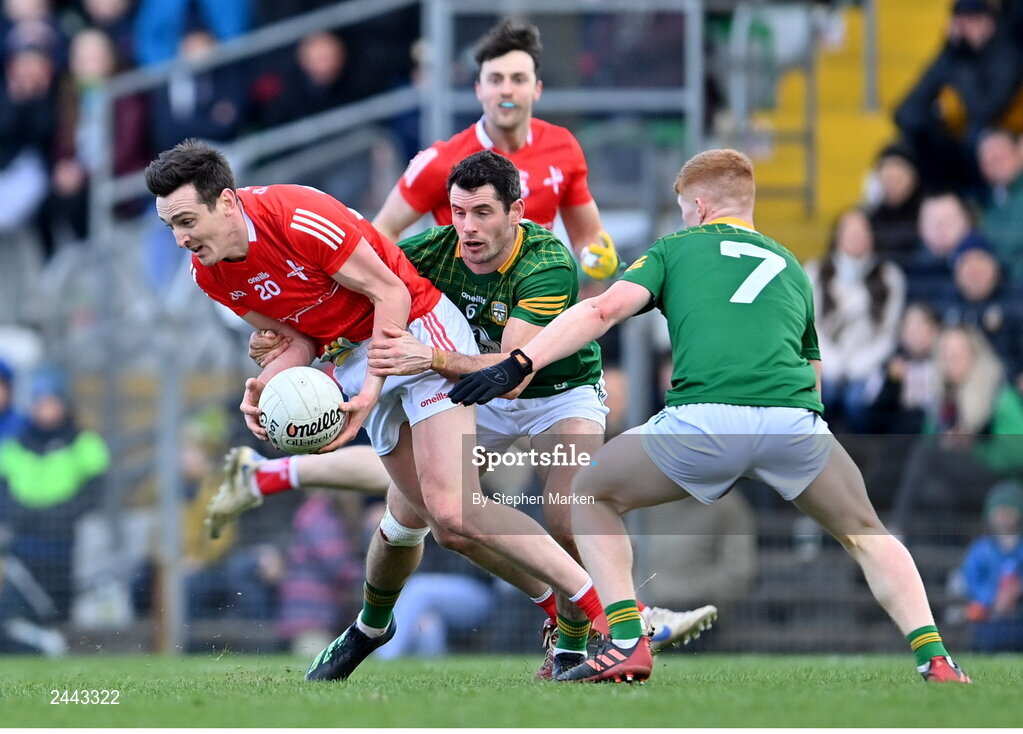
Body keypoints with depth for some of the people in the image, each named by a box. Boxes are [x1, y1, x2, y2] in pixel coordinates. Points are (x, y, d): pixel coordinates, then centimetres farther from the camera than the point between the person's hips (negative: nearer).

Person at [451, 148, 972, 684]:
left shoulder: (676, 248, 23)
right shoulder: (791, 268, 33)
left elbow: (605, 309, 8)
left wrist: (519, 364, 2)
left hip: (703, 421, -3)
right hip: (796, 426, 3)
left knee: (591, 495, 23)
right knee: (865, 535, 28)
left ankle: (627, 642, 9)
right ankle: (933, 657, 9)